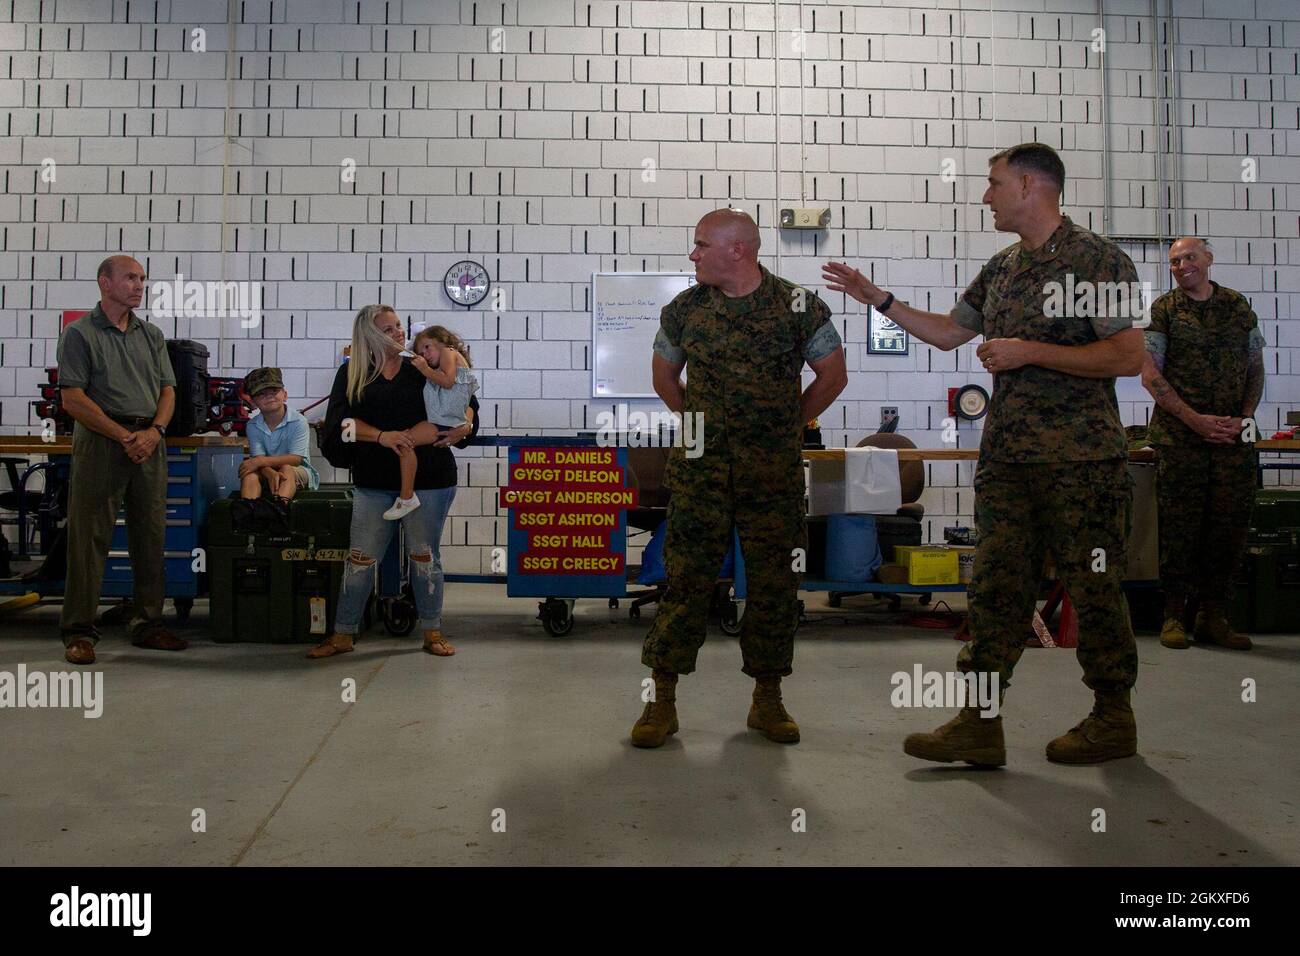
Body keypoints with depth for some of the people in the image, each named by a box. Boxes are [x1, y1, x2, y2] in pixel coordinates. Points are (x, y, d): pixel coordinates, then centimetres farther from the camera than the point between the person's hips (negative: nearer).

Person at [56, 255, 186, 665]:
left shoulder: (151, 335, 15)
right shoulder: (80, 334, -1)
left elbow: (168, 390, 11)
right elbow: (73, 399, -8)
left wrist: (154, 432, -7)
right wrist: (124, 437, -14)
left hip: (150, 444, 5)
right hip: (100, 443, -5)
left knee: (150, 537, 8)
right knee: (89, 539, -3)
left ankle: (148, 624, 17)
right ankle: (79, 632, 5)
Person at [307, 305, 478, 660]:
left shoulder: (424, 370, 8)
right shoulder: (352, 374, 6)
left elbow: (467, 401, 14)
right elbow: (339, 419, -7)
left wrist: (464, 428, -7)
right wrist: (381, 436, -20)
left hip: (428, 478, 0)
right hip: (375, 482, 0)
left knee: (425, 556, 7)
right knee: (361, 558, 3)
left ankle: (432, 631, 19)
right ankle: (343, 634, 15)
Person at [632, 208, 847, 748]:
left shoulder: (796, 306, 0)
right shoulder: (686, 308, 6)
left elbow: (833, 375, 7)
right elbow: (664, 372, 20)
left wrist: (788, 426, 6)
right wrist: (692, 419, 12)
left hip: (773, 472, 0)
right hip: (700, 467, 1)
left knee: (774, 583, 5)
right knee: (686, 580, -1)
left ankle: (767, 699, 20)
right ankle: (662, 700, 9)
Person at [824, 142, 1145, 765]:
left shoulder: (1097, 259, -7)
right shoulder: (1001, 268, 16)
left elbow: (1129, 357, -13)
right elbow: (948, 331, 26)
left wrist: (1030, 352, -17)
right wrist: (876, 298, 21)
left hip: (1080, 457, -7)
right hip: (1006, 457, 7)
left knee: (1093, 588, 3)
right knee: (996, 587, 4)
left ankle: (1113, 720, 20)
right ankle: (978, 725, 8)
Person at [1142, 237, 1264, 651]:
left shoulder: (1239, 306, 14)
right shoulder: (1163, 310, 4)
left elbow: (1256, 368, 15)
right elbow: (1150, 374, -3)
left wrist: (1245, 416, -2)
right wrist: (1195, 419, -11)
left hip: (1233, 436, 3)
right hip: (1180, 436, -3)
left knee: (1229, 526, 2)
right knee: (1179, 525, -3)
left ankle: (1213, 617, 12)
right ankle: (1173, 616, 6)